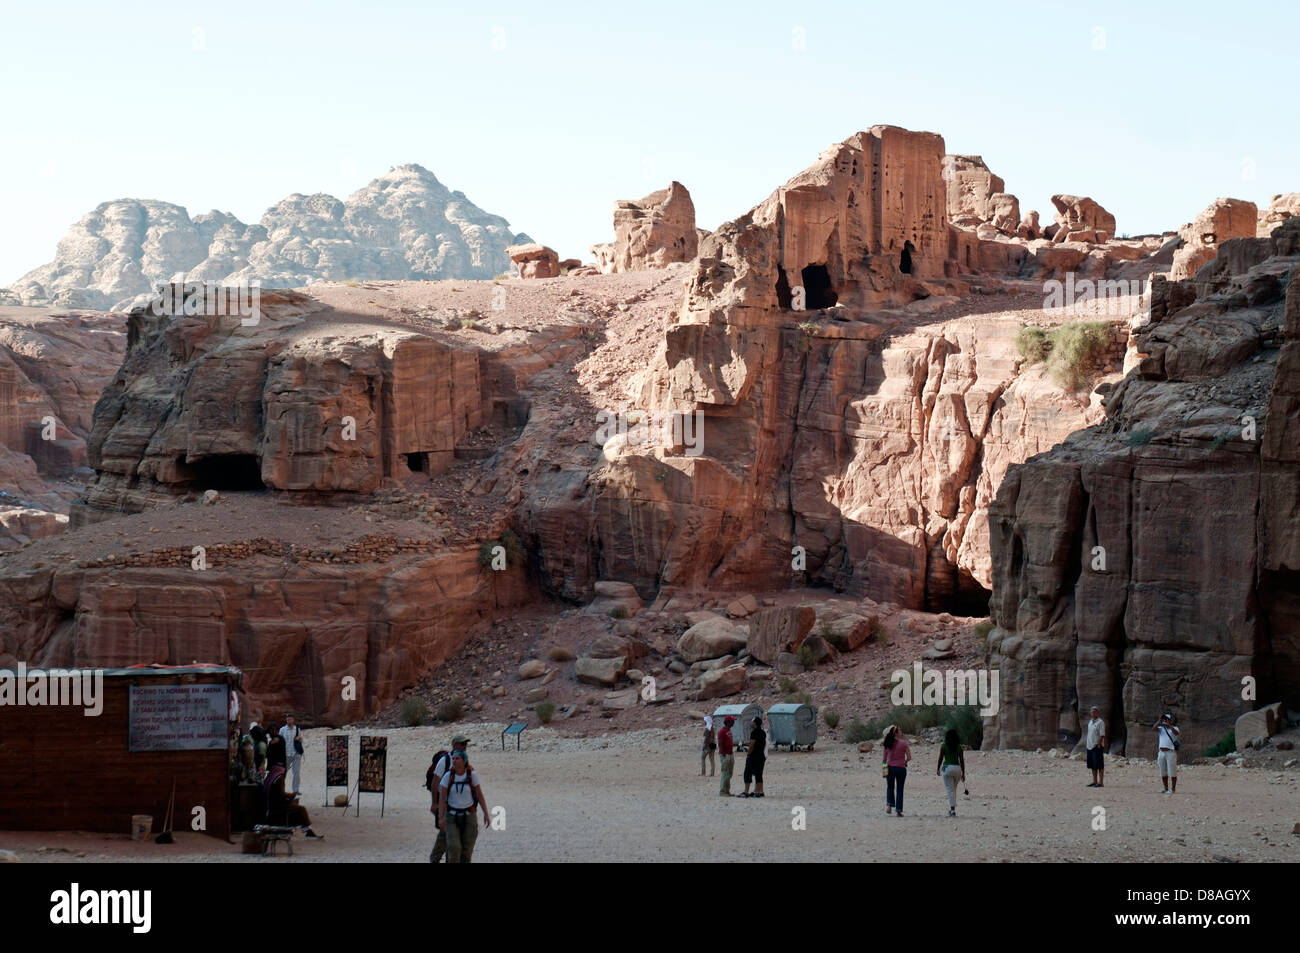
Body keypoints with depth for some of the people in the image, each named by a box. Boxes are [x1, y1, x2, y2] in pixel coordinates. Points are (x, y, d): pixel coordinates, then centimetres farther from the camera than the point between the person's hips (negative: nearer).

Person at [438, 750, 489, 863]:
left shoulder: (472, 775, -9)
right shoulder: (448, 776, -8)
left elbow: (480, 795, -4)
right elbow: (442, 799, -7)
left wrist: (486, 814, -12)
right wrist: (441, 818, -17)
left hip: (469, 817, 0)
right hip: (452, 817, 0)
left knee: (466, 850, 0)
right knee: (454, 848, -16)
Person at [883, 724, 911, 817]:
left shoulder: (887, 744, 0)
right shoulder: (903, 743, -8)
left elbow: (885, 758, 6)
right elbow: (909, 757, -7)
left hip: (890, 767, 2)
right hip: (901, 768, -2)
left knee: (890, 787, 22)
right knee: (899, 790, 8)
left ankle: (889, 805, 1)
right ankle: (898, 811, 6)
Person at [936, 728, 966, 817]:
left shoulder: (944, 746, -3)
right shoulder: (959, 747, 4)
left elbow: (940, 758, -2)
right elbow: (962, 760, 3)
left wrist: (938, 769, 11)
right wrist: (963, 773, 8)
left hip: (947, 768, -3)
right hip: (957, 768, 3)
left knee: (950, 790, -2)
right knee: (954, 789, 19)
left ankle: (952, 810, -10)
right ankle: (952, 808, 24)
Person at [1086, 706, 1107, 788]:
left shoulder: (1100, 722, -8)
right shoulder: (1090, 721, 16)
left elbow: (1102, 735, -13)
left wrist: (1098, 744, -19)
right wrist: (1086, 741, 13)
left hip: (1097, 747, -8)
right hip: (1090, 746, 8)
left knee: (1099, 766, -6)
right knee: (1093, 766, 11)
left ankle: (1101, 783, -5)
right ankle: (1095, 782, 17)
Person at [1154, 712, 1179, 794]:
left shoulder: (1174, 728, 3)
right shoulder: (1161, 728, 14)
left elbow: (1176, 733, -20)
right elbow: (1154, 728, -5)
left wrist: (1169, 725, -26)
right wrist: (1160, 720, -9)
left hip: (1171, 752, -5)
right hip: (1161, 752, 5)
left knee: (1172, 772, -5)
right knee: (1163, 773, 8)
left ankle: (1173, 790, -2)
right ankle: (1166, 789, 15)